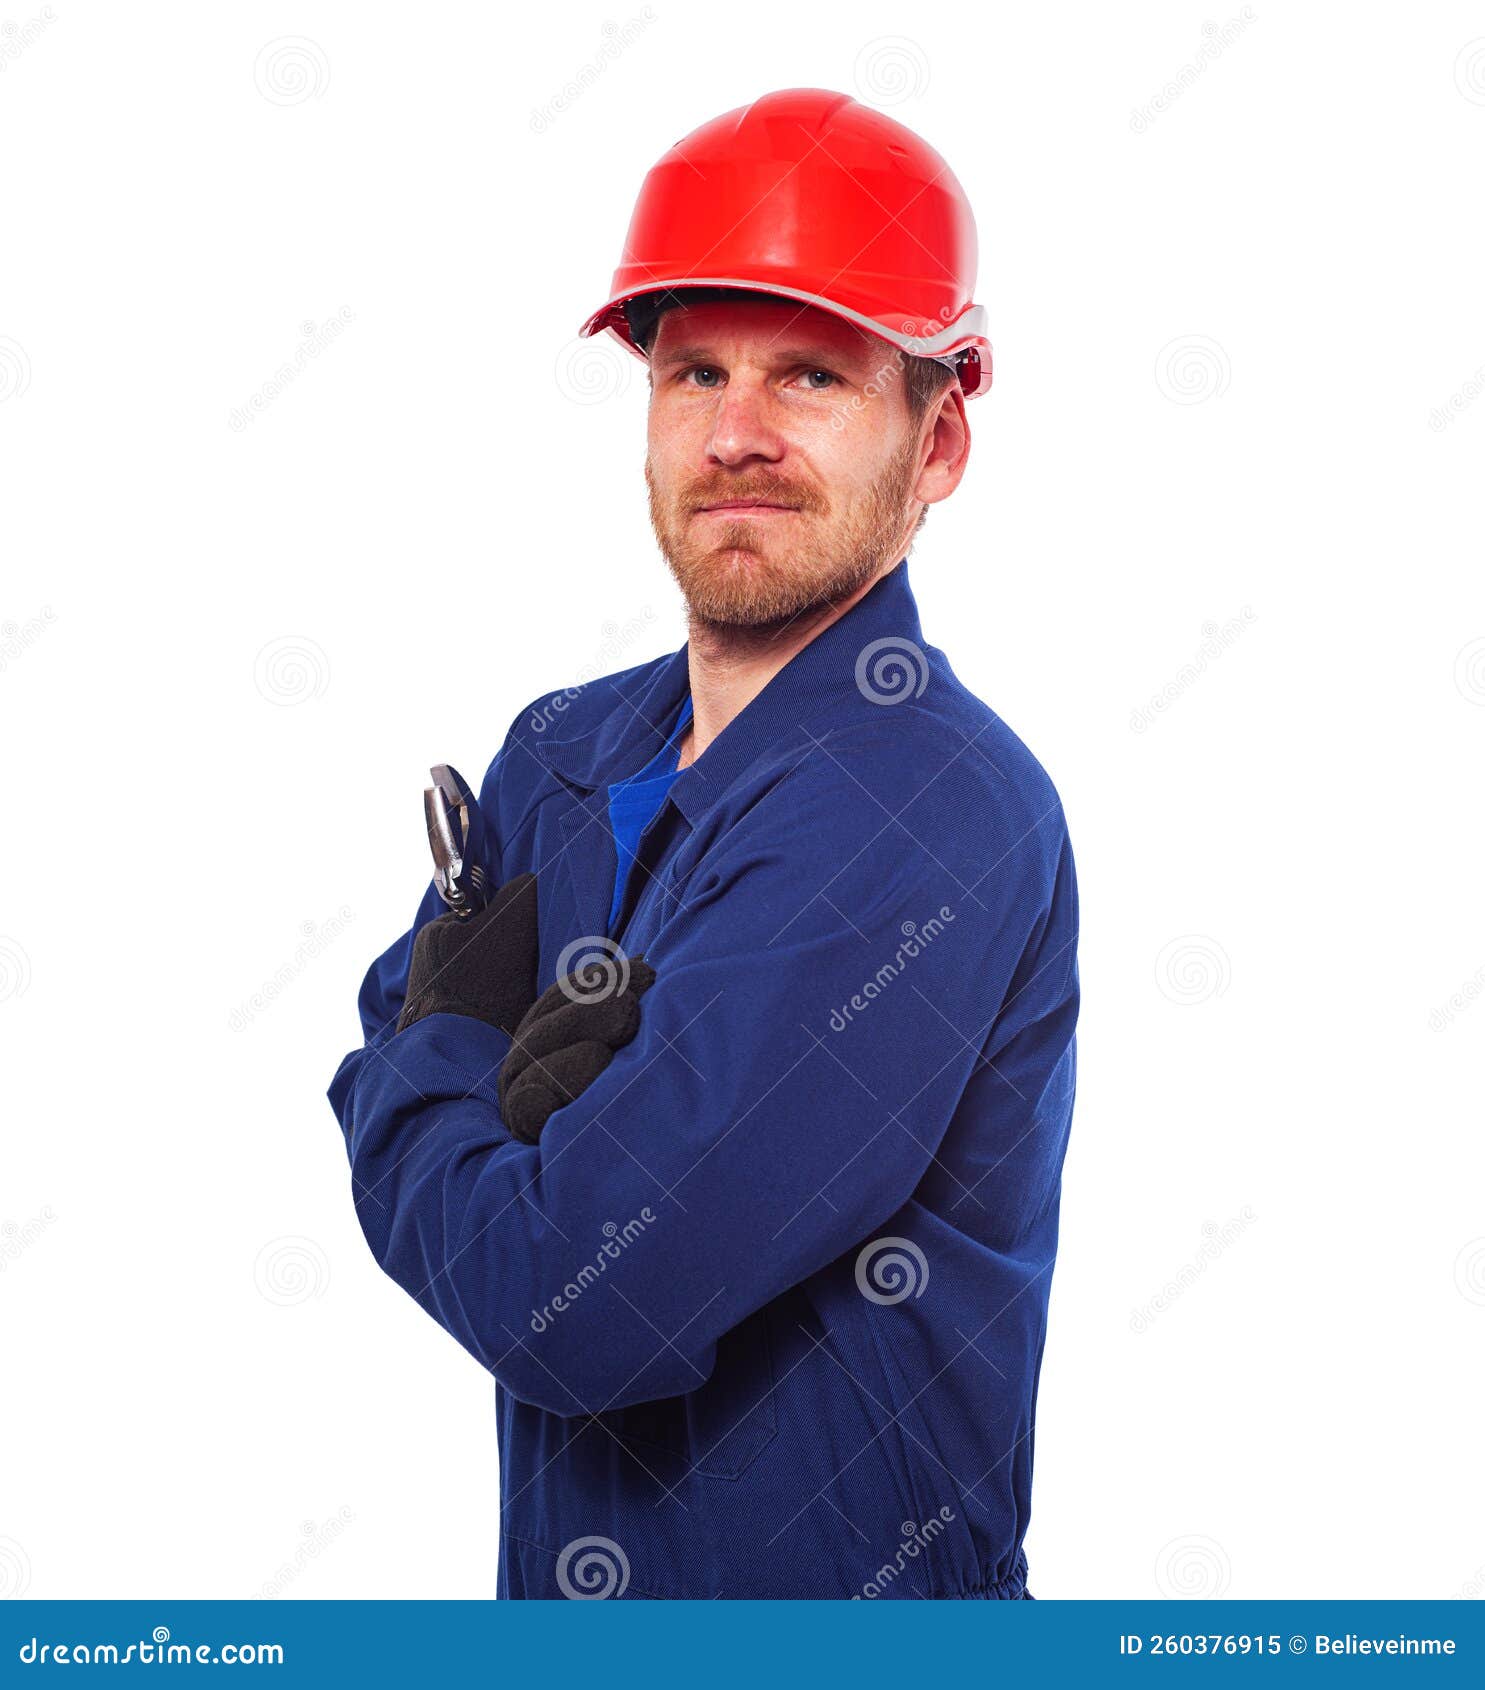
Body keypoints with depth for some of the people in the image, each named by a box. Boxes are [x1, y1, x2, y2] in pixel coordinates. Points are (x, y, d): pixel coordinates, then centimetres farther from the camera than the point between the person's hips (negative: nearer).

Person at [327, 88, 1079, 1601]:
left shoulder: (935, 815, -26)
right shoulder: (562, 753, 1)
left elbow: (568, 1312, -28)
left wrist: (449, 1058, -9)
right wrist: (516, 1079, -22)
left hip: (837, 1602, -7)